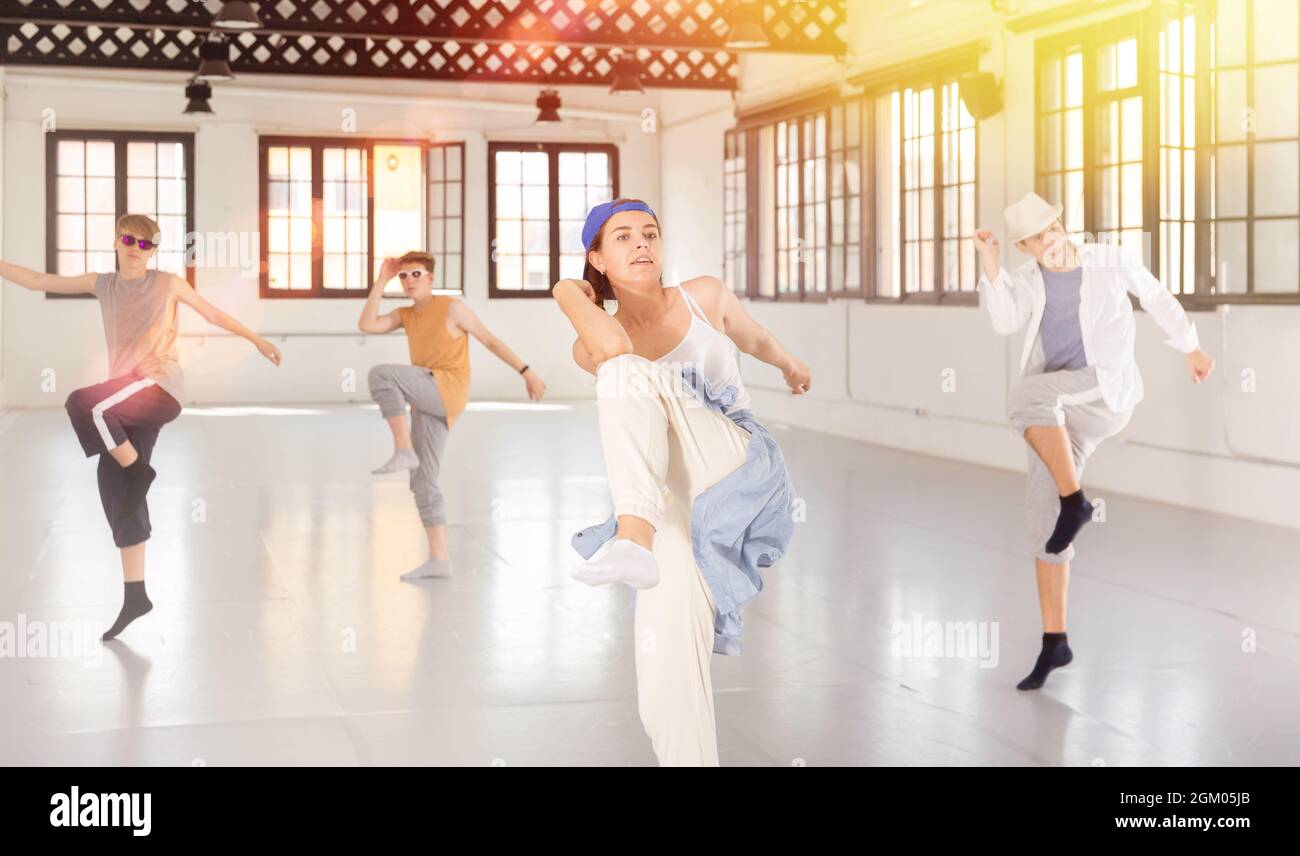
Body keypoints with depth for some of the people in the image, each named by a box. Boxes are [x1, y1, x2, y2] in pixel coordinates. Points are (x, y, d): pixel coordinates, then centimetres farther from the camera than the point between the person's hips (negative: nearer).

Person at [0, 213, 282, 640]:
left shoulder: (168, 283, 4)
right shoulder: (102, 284, 14)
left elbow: (213, 313, 14)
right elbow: (36, 281, 17)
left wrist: (257, 340, 14)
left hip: (159, 387, -5)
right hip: (126, 399, 5)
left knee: (83, 403, -32)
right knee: (118, 495, 4)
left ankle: (137, 469, -9)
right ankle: (134, 595, 12)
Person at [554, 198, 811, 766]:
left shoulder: (705, 297, 9)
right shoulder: (592, 346, 8)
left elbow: (755, 338, 31)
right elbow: (616, 348, -18)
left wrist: (791, 366, 49)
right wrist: (569, 294, -1)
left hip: (744, 478, -2)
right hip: (674, 506, 2)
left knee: (630, 379, -26)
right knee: (668, 686, -13)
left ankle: (634, 536, -41)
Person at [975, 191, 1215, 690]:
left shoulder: (1110, 260, 1)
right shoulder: (1027, 280, 8)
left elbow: (1157, 298, 18)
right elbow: (1004, 323, -13)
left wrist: (1192, 349, 29)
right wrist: (989, 261, -22)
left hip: (1105, 394, -5)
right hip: (1057, 416, 5)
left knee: (1026, 394, -35)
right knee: (1044, 519, -2)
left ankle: (1075, 501, -20)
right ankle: (1054, 643, 6)